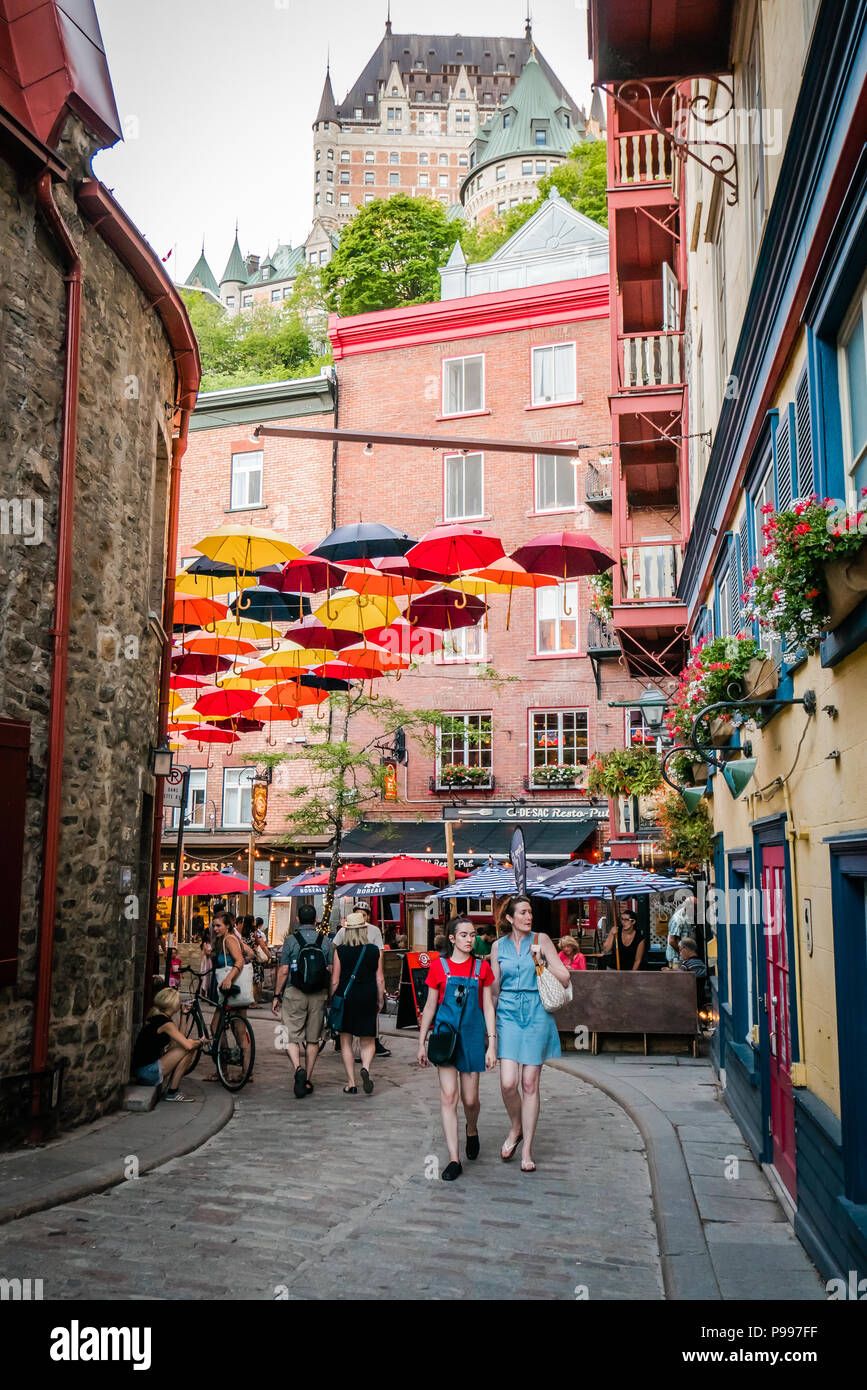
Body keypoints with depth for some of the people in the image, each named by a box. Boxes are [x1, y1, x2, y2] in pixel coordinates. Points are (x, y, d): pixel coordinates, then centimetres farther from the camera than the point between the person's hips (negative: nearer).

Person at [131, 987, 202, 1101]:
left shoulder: (155, 1018, 12)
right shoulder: (165, 1022, -16)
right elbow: (188, 1045, -21)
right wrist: (200, 1041, -2)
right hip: (148, 1072, -10)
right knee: (188, 1050, -9)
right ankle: (172, 1092, -1)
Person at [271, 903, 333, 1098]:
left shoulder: (290, 940, -5)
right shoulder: (325, 941, 2)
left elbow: (283, 971, -6)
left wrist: (277, 996, 2)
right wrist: (331, 997, 14)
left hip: (294, 994, -2)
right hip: (319, 995, 2)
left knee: (292, 1036, 3)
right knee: (313, 1039, 11)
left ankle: (298, 1068, -21)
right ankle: (307, 1080, 15)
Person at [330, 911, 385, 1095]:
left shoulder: (340, 951, -4)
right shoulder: (375, 951, -1)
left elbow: (334, 981, -4)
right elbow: (380, 979, 2)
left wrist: (332, 1000, 8)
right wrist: (380, 1000, 13)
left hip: (345, 997, -1)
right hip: (368, 998, 1)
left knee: (345, 1041, 10)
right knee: (367, 1041, 13)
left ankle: (351, 1083, 9)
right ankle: (365, 1068, -15)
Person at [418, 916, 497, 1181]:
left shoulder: (481, 967, 3)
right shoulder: (439, 966, 0)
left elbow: (488, 1007, 4)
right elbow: (430, 1006, 6)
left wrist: (491, 1044, -1)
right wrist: (422, 1042, 7)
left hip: (472, 1035, 1)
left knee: (470, 1099, 5)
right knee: (448, 1095, -7)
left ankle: (472, 1130, 38)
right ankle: (454, 1159, 0)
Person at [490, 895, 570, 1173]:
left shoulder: (541, 940, 3)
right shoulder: (498, 946, 7)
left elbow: (564, 977, 1)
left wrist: (542, 961, -8)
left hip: (536, 1014, -1)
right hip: (508, 1014, 1)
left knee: (530, 1083, 2)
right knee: (508, 1082, -11)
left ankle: (527, 1149, 14)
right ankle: (515, 1127, 19)